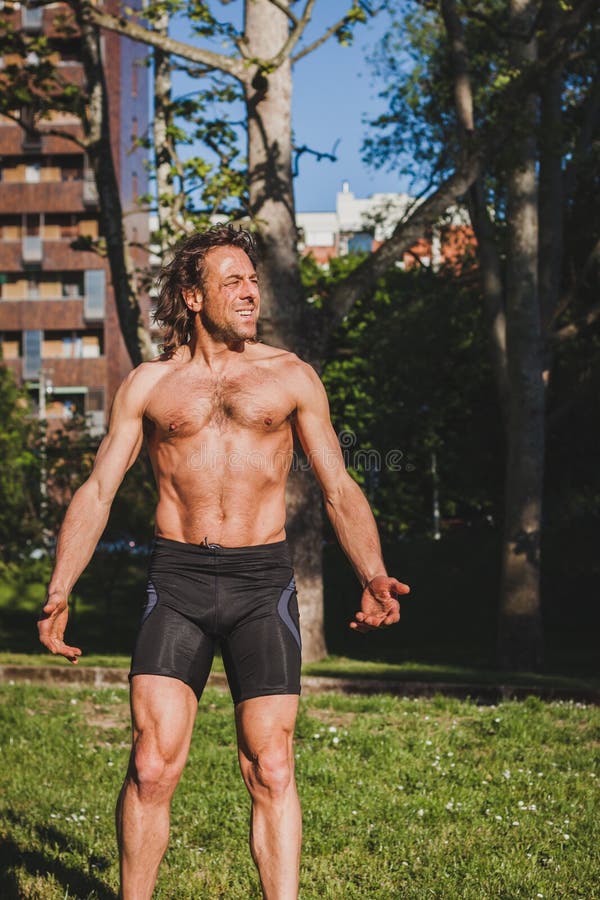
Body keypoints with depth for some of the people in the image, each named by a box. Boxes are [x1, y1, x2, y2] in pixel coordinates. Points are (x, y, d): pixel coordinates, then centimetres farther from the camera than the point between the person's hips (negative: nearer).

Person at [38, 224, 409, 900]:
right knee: (153, 766, -7)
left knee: (270, 769, -4)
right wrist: (59, 589, -4)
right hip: (176, 578, 0)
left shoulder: (290, 377, 10)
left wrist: (372, 576, -7)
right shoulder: (147, 385, 10)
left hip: (262, 579, 0)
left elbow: (339, 489, 9)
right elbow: (98, 490, 8)